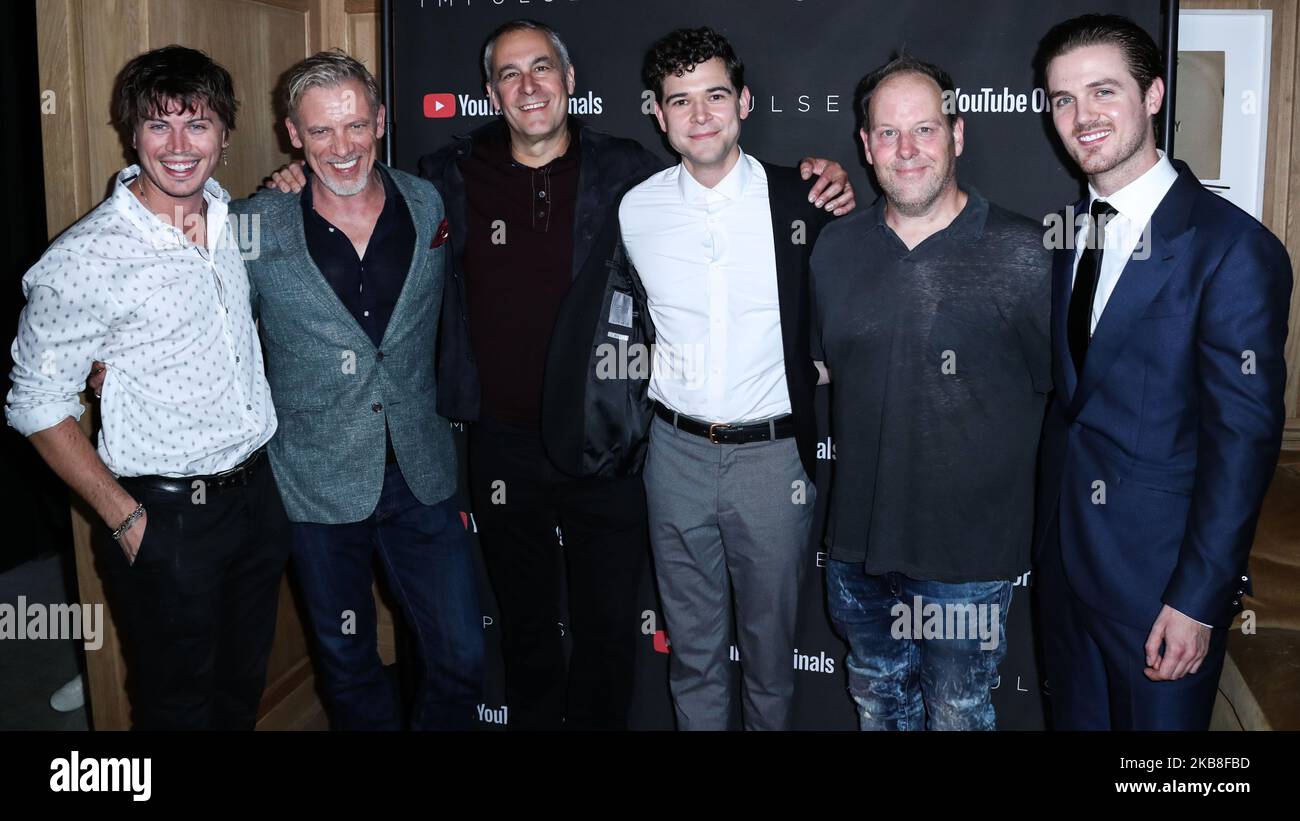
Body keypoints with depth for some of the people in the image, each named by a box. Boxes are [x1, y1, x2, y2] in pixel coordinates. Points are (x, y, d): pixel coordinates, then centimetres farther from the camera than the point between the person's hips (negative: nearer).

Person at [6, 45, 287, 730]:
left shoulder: (232, 219, 3)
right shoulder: (85, 259, -17)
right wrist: (124, 519, -13)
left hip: (257, 490, 6)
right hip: (166, 519, -6)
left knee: (243, 686, 21)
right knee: (179, 704, 12)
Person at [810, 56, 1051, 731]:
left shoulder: (1023, 254, -12)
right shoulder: (835, 249, 1)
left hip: (968, 555, -4)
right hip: (856, 546, 4)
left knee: (957, 714, 15)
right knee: (877, 703, 24)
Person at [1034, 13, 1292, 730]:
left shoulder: (1233, 248, -16)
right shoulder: (1068, 232, 6)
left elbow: (1243, 437, -17)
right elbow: (1069, 388, 7)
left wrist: (1198, 600, -17)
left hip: (1161, 575, -5)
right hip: (1064, 557, 6)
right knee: (1075, 717, 20)